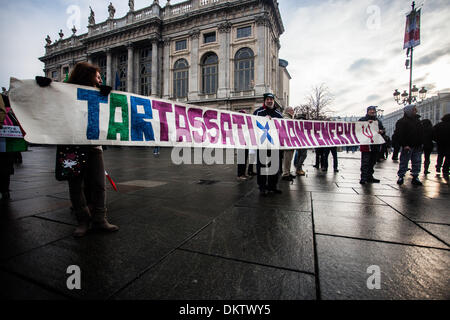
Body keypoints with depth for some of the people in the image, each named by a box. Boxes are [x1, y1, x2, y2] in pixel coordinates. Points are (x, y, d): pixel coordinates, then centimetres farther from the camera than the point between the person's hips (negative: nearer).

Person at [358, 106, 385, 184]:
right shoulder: (363, 119, 3)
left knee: (372, 162, 12)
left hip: (375, 145, 6)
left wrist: (381, 131, -2)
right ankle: (363, 178, -8)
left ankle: (370, 177, 21)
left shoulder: (378, 121, 20)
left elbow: (383, 129, 21)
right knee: (365, 162, -10)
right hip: (366, 145, -6)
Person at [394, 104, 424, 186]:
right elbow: (399, 134, -14)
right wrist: (404, 145, -20)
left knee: (417, 162, 7)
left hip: (417, 146, 7)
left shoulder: (417, 120, 16)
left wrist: (421, 143, 14)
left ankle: (415, 177, 15)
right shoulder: (402, 122, -7)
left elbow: (421, 133, 23)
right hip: (407, 146, -7)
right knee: (404, 162, -1)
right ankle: (401, 177, 7)